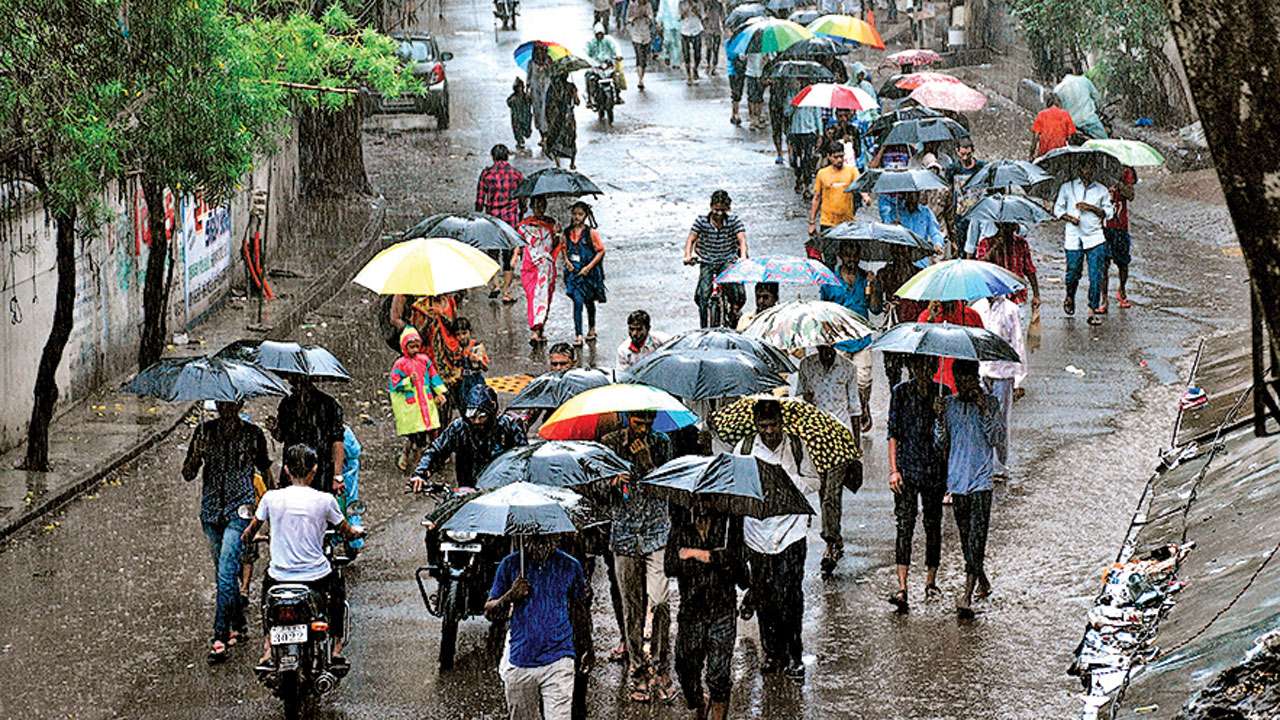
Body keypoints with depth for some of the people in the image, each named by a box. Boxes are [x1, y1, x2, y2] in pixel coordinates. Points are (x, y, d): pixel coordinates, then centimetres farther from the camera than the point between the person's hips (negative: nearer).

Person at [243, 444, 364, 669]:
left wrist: (246, 537, 34)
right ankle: (336, 651, 28)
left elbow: (249, 532, 10)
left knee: (267, 583, 36)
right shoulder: (324, 500, -9)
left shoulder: (271, 498, -5)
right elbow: (348, 532, 7)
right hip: (316, 577, -1)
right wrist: (357, 531, 31)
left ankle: (267, 651, 26)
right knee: (338, 588, 33)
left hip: (280, 577, 1)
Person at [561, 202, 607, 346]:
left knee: (589, 301, 16)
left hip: (589, 272, -1)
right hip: (573, 271, 1)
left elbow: (601, 251, -7)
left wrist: (589, 267, -14)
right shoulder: (567, 233, 2)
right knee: (577, 300, -12)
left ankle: (591, 328, 38)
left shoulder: (591, 232, -9)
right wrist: (566, 261, -2)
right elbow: (563, 248, 17)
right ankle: (578, 335, -14)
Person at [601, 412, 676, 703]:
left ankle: (660, 669, -2)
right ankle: (637, 670, 13)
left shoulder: (661, 443, 4)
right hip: (625, 534, 1)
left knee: (659, 603, -10)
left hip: (657, 532, 0)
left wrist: (646, 460, -15)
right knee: (632, 607, 3)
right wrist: (612, 481, -20)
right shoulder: (610, 444, 2)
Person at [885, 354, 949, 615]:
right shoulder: (900, 392, 2)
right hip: (907, 468, -2)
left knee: (932, 524, 8)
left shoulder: (942, 392, 6)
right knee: (905, 525, -10)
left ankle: (931, 580, 23)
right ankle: (902, 588, -16)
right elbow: (893, 432, 1)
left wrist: (949, 467, 3)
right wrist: (894, 469, -6)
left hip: (935, 468, 2)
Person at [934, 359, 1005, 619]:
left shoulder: (989, 403, 0)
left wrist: (984, 410, -17)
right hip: (956, 480, 4)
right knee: (966, 539, 12)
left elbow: (997, 438, -8)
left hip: (980, 481, -4)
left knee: (976, 539, -11)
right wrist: (940, 417, -12)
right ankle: (982, 581, 32)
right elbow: (941, 444, 4)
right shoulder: (948, 404, 7)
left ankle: (968, 596, -15)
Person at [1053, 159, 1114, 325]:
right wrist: (1068, 217, -10)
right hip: (1073, 237, 0)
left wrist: (1092, 208, -8)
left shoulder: (1102, 190, 9)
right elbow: (1057, 208, 9)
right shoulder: (1067, 188, 7)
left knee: (1096, 276, -8)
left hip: (1095, 238, 0)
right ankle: (1069, 298, 36)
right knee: (1073, 272, 5)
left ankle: (1093, 311, -4)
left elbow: (1109, 212, 7)